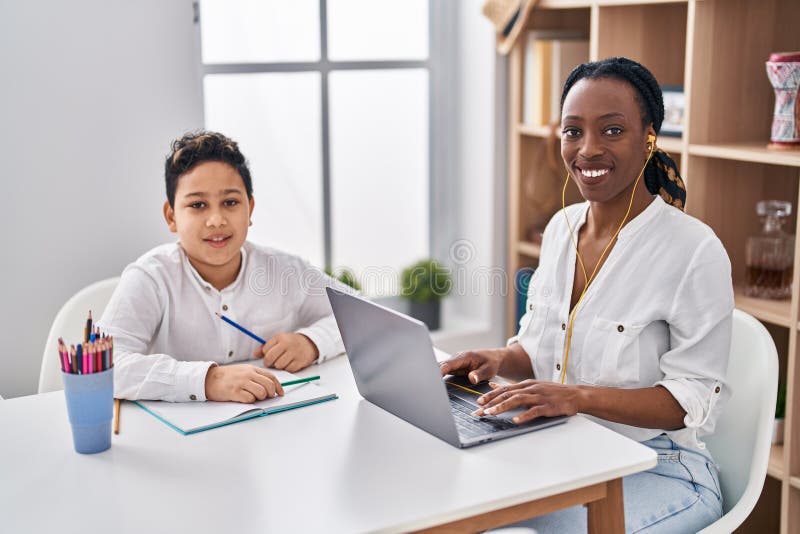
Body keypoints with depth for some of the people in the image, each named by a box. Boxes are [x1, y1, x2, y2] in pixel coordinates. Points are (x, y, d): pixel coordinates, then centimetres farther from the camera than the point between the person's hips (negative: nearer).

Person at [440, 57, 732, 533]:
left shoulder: (695, 250, -16)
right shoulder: (562, 227, 6)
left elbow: (695, 400, -16)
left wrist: (579, 397, -28)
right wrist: (502, 360, -6)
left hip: (656, 471, -5)